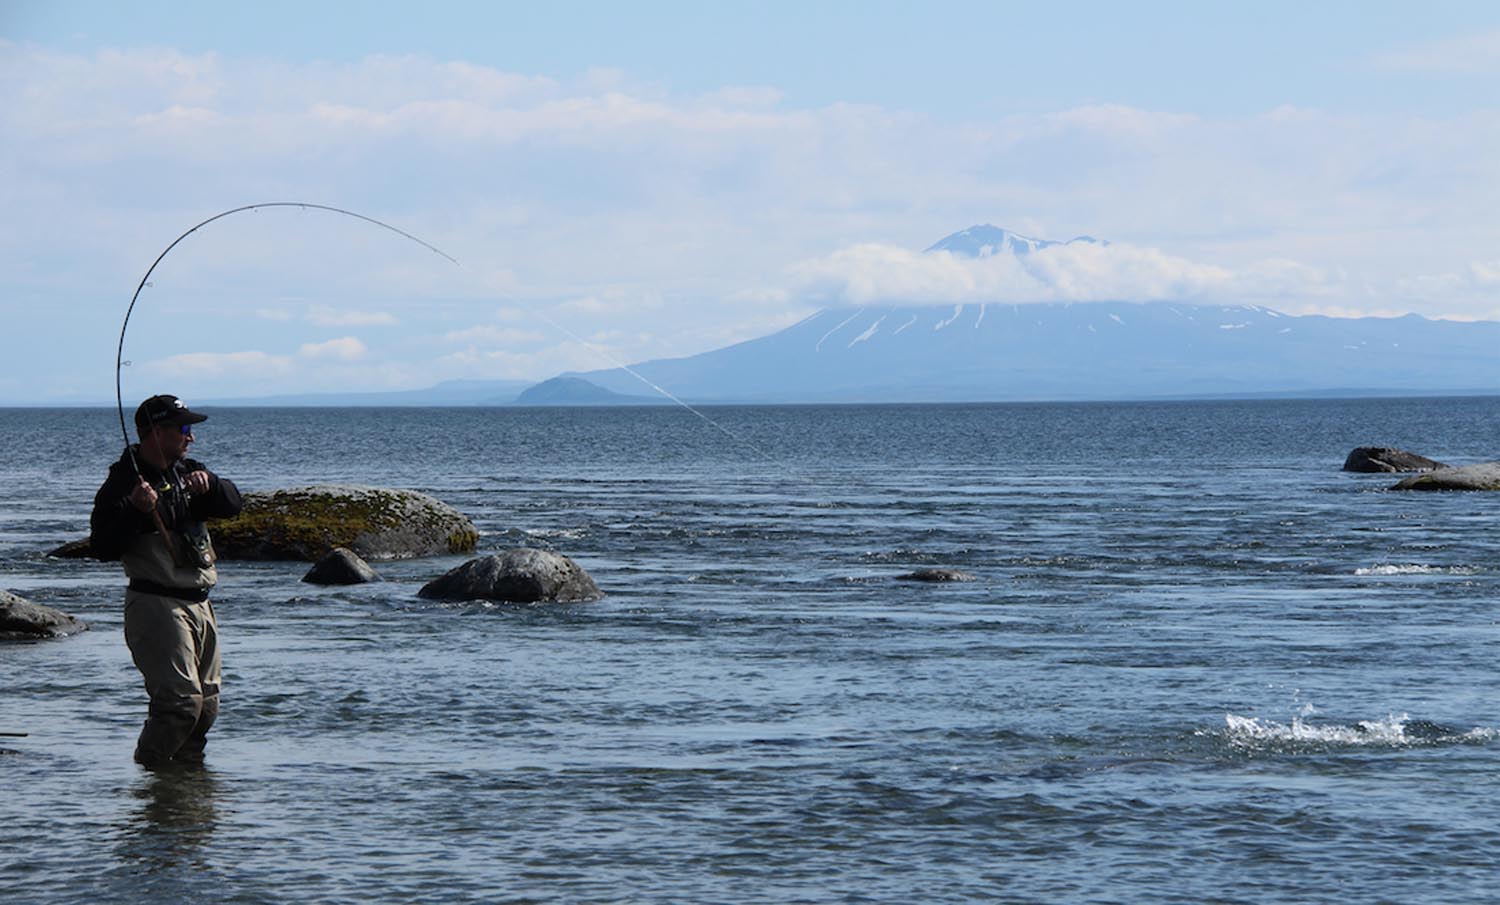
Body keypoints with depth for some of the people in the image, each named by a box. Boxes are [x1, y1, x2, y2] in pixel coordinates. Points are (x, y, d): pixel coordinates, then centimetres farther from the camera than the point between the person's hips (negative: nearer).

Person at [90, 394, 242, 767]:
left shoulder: (186, 471, 15)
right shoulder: (123, 481, -9)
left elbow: (230, 504, 5)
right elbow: (101, 547, -15)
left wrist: (208, 483, -14)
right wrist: (133, 510, -28)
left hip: (199, 605, 8)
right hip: (156, 605, -8)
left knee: (207, 702, 11)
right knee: (182, 699, -18)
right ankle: (147, 771, -8)